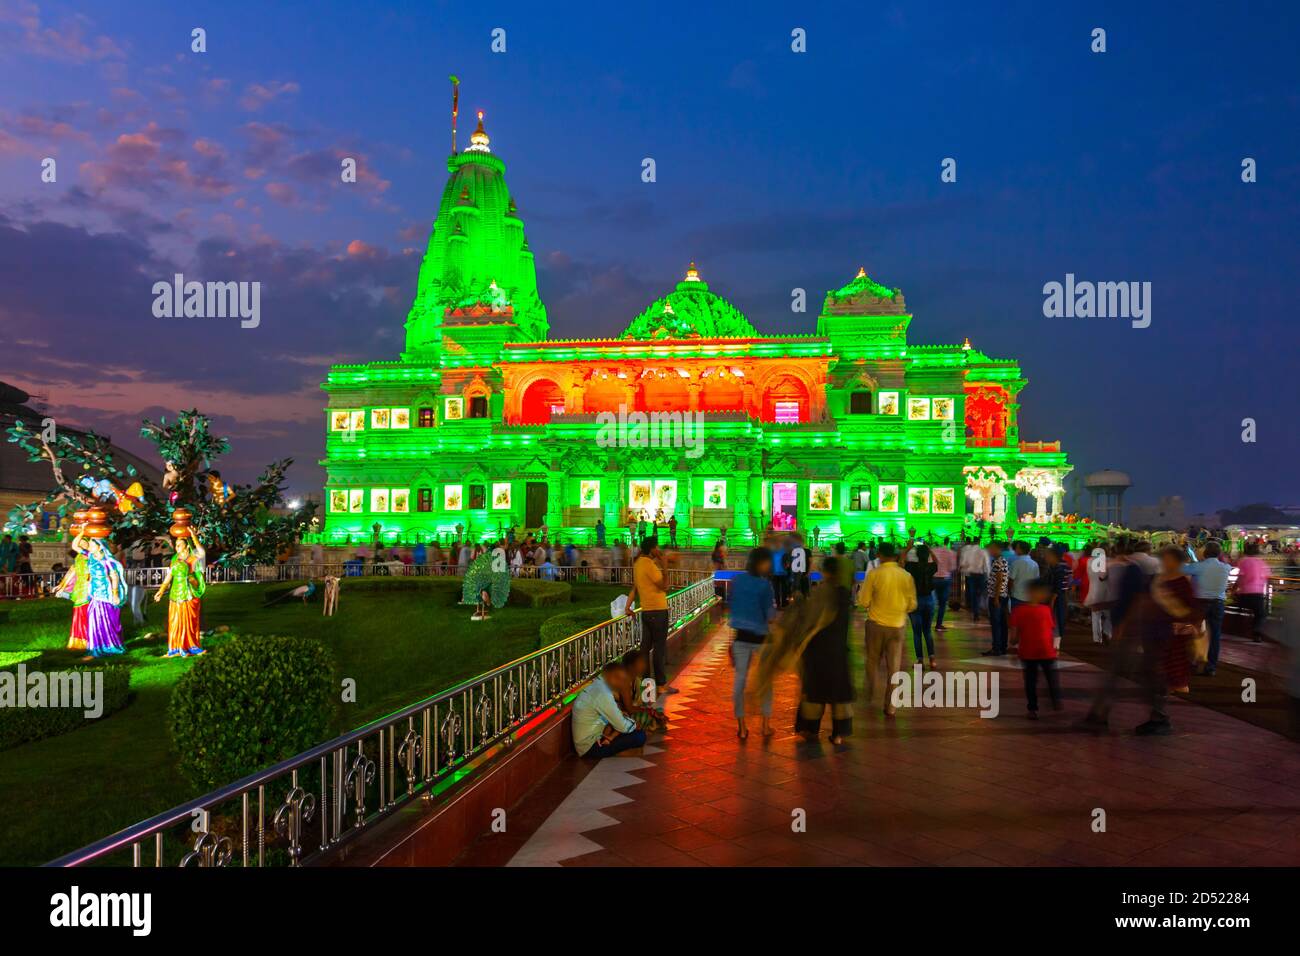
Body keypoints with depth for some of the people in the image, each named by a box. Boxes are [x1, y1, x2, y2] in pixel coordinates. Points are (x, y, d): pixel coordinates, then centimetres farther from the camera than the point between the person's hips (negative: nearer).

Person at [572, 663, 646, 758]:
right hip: (590, 747, -9)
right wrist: (634, 724, 1)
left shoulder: (595, 686, 6)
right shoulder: (603, 694, -25)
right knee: (640, 736, -13)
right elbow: (623, 727, -18)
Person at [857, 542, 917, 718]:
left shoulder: (874, 574, -11)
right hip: (897, 625, 2)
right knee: (894, 666, 8)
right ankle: (890, 706, 9)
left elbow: (863, 602, -8)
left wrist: (860, 590, 12)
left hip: (876, 624, -1)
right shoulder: (906, 576, -4)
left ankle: (871, 694, 26)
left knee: (873, 661, 19)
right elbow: (912, 605, 3)